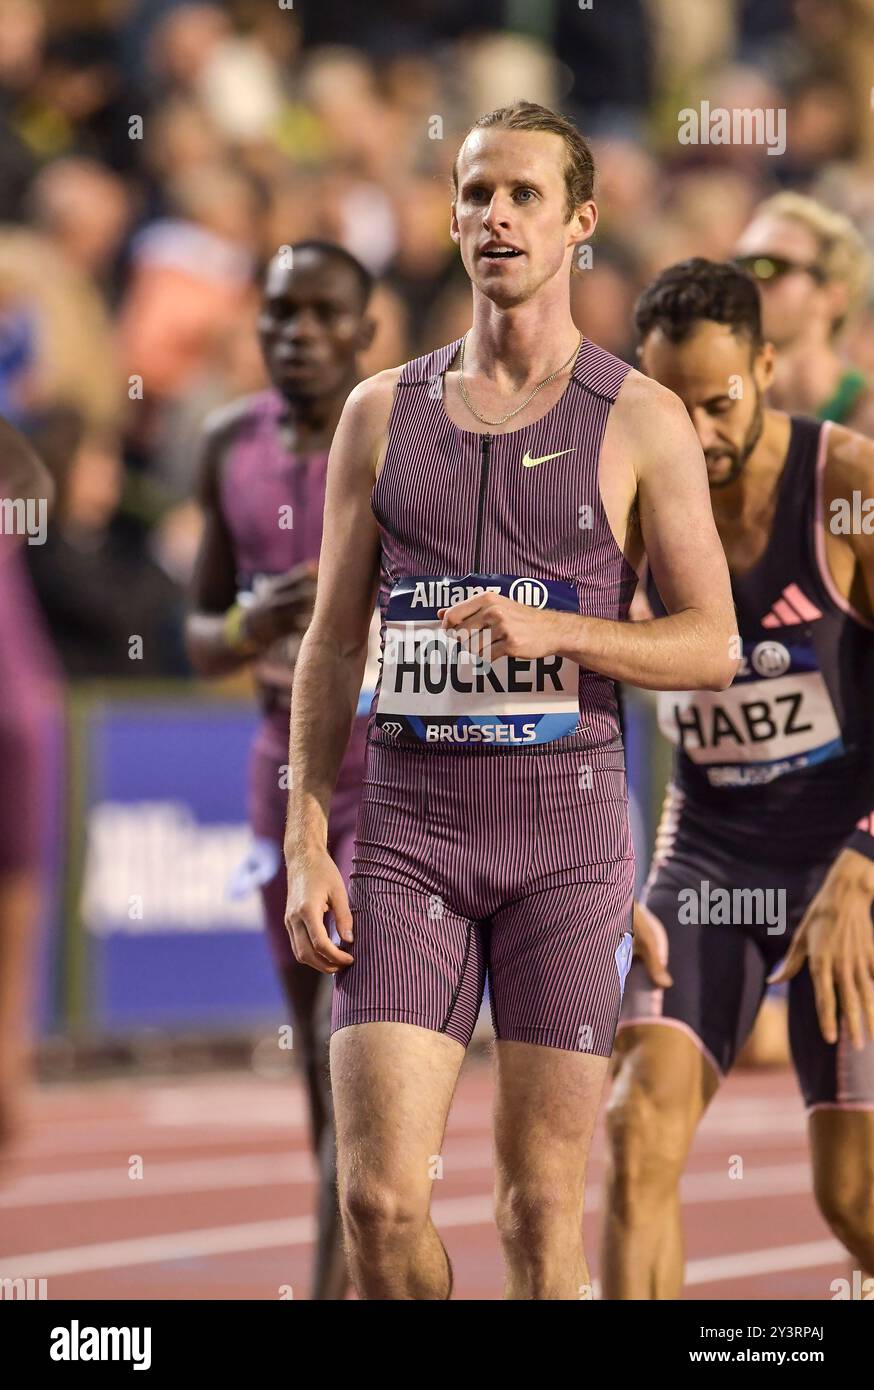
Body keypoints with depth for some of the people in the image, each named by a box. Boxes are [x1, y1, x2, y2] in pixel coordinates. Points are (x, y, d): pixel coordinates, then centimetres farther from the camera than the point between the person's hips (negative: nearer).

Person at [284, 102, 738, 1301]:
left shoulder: (638, 420, 2)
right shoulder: (383, 413, 9)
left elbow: (712, 646, 0)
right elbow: (332, 645, 10)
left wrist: (554, 630, -16)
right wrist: (306, 850, 1)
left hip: (568, 829, -1)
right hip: (408, 831, 2)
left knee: (542, 1203, 1)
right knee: (379, 1198, -8)